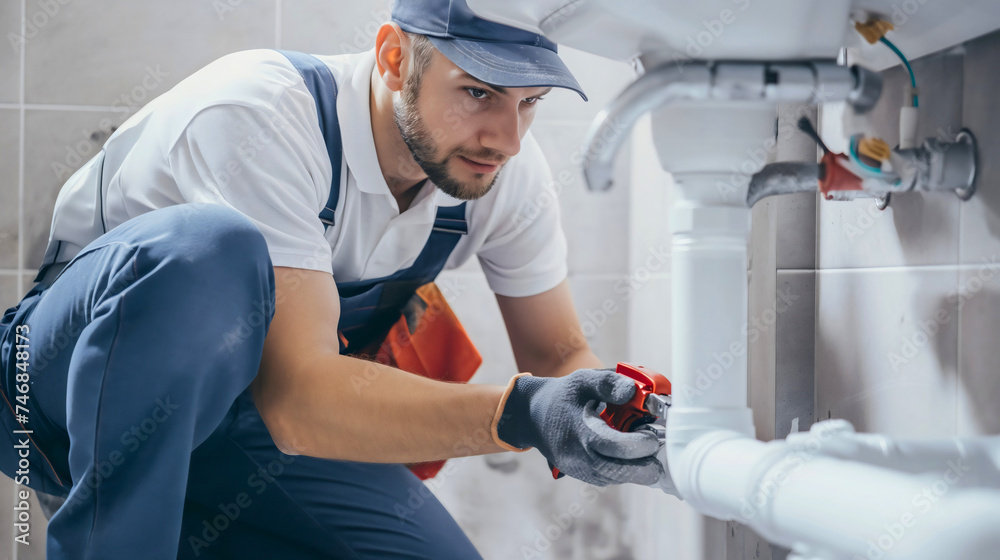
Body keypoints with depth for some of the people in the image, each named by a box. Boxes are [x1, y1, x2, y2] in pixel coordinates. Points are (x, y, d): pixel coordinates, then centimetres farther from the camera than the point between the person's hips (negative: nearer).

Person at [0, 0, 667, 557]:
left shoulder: (511, 175, -11)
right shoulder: (261, 117, -31)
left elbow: (560, 353, -3)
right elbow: (295, 400, -39)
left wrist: (624, 403, -26)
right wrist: (515, 414, -51)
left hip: (231, 411, 6)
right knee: (211, 248, -38)